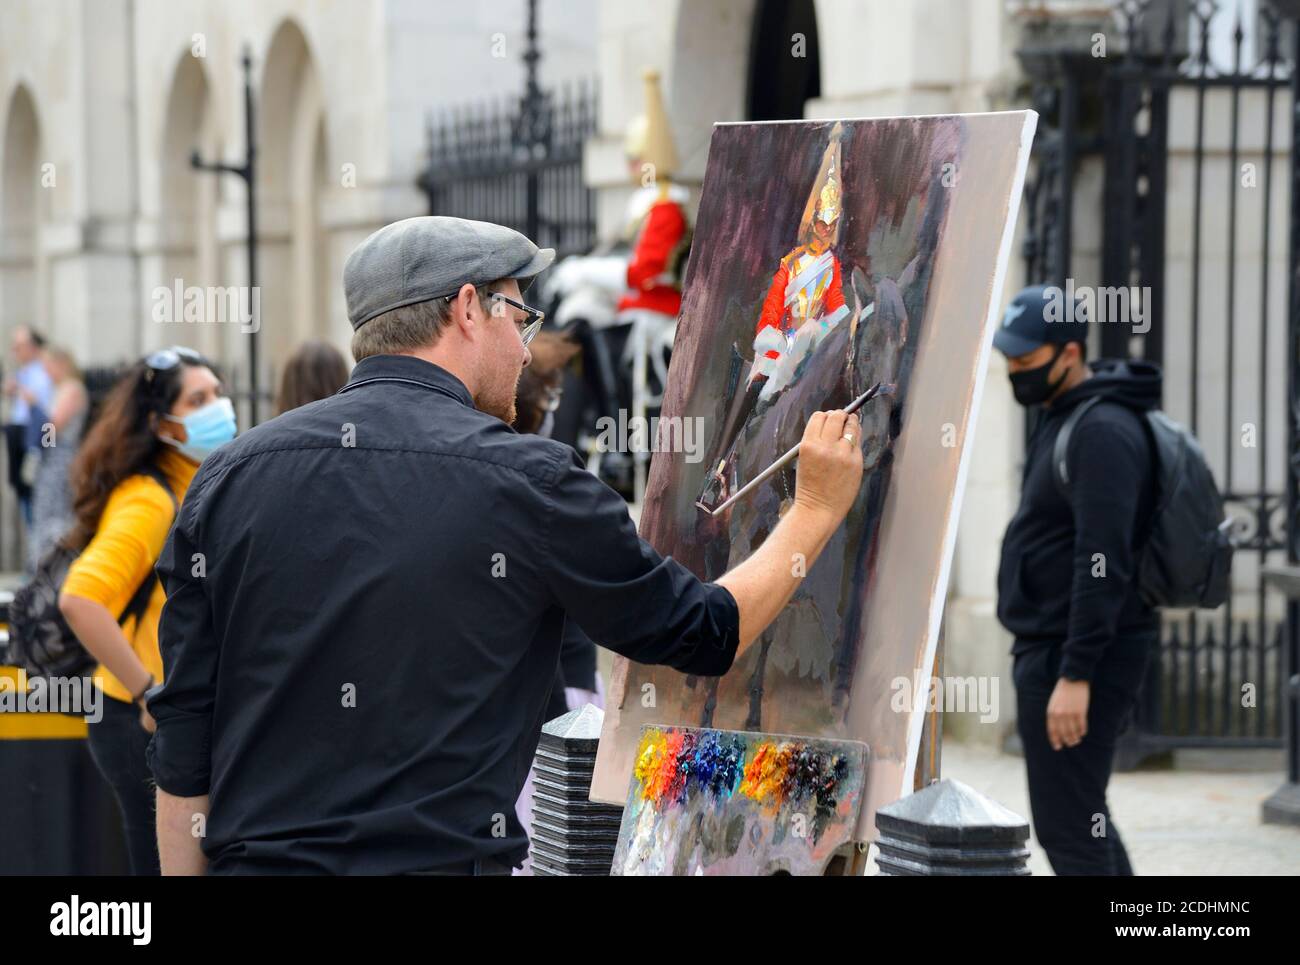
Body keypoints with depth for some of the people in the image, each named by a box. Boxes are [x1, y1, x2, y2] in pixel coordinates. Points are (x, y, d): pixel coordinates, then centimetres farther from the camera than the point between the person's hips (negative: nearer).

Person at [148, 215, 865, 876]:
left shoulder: (228, 478, 5)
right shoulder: (526, 480, -5)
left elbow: (182, 747, 5)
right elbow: (705, 635, 7)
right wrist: (818, 509, 20)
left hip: (254, 857, 4)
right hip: (442, 858, -4)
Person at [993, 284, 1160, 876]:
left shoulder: (1102, 431, -18)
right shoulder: (1063, 421, 15)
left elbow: (1104, 562, -24)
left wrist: (1075, 676, -26)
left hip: (1077, 657, -11)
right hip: (1051, 649, 11)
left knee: (1066, 823, -7)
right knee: (1081, 817, 16)